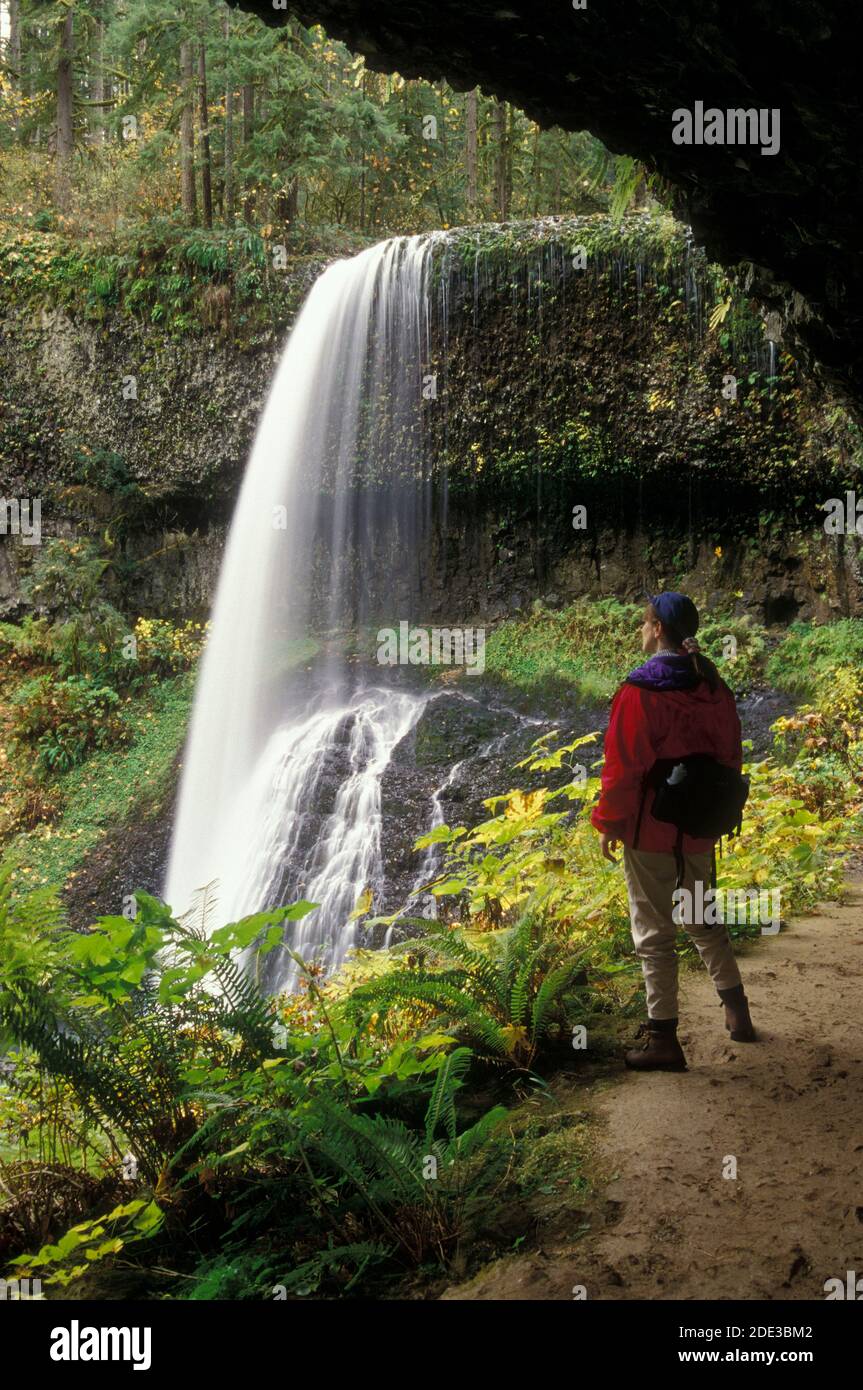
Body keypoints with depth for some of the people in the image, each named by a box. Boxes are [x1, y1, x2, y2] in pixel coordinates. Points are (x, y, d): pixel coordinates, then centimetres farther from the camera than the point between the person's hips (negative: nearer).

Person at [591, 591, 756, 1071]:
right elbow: (731, 756, 11)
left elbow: (625, 767, -18)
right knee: (703, 918, 23)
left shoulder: (641, 692, -19)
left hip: (650, 832, -7)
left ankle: (664, 1040, 5)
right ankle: (738, 1012, 31)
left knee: (655, 932, 1)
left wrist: (609, 824, -7)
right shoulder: (714, 689, 3)